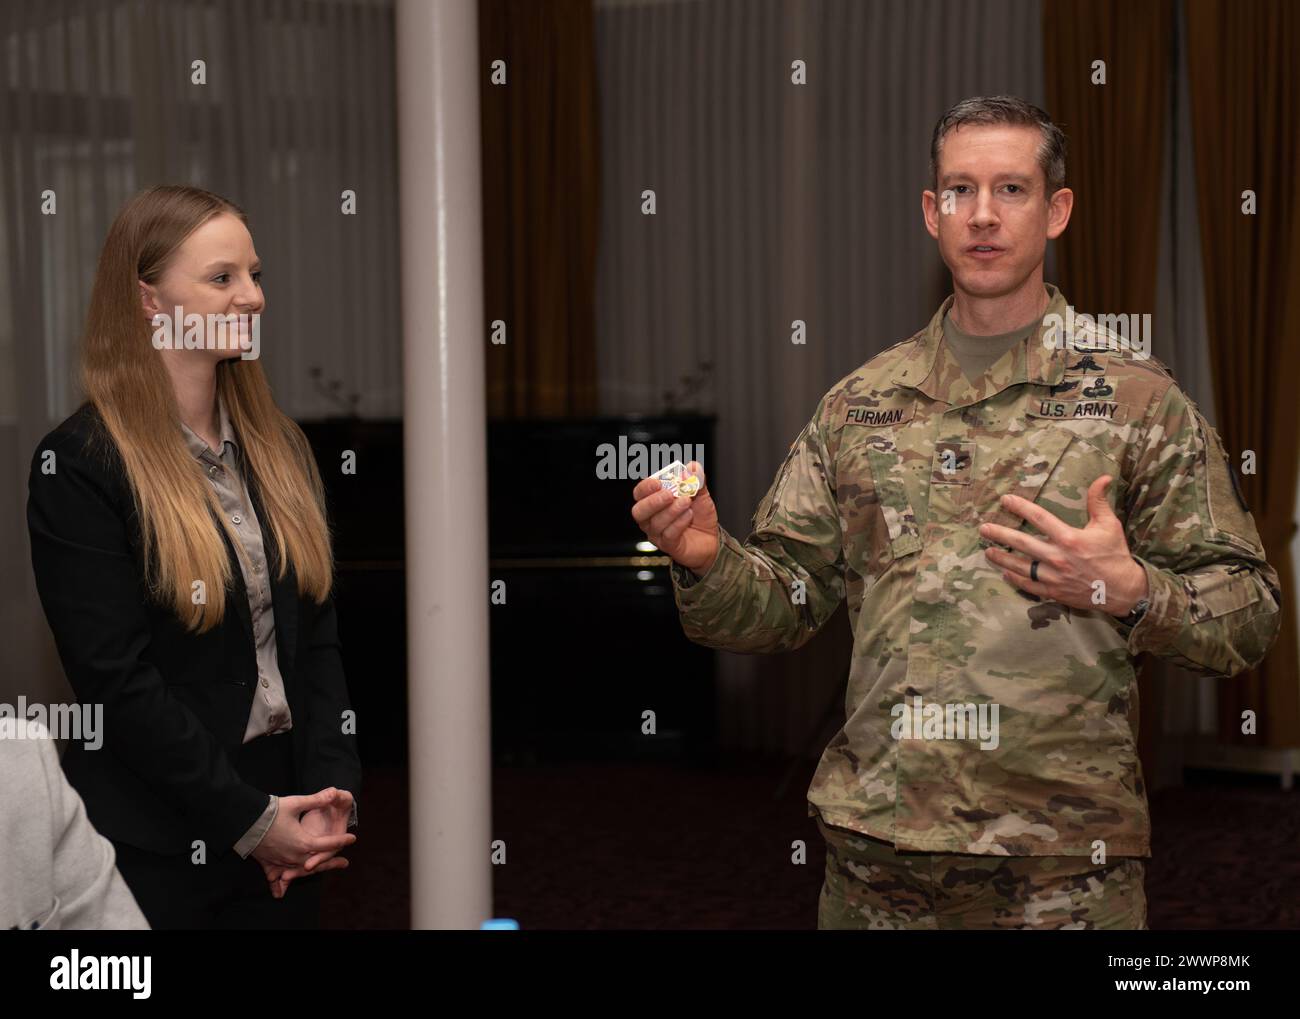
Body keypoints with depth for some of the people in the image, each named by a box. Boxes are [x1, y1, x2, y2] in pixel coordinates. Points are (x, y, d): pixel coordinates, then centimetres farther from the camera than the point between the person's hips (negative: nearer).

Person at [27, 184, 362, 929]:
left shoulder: (278, 448, 9)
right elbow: (116, 681, -16)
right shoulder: (80, 466, -11)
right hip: (157, 848, -5)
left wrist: (332, 791, -7)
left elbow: (318, 641, 7)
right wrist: (249, 818, -15)